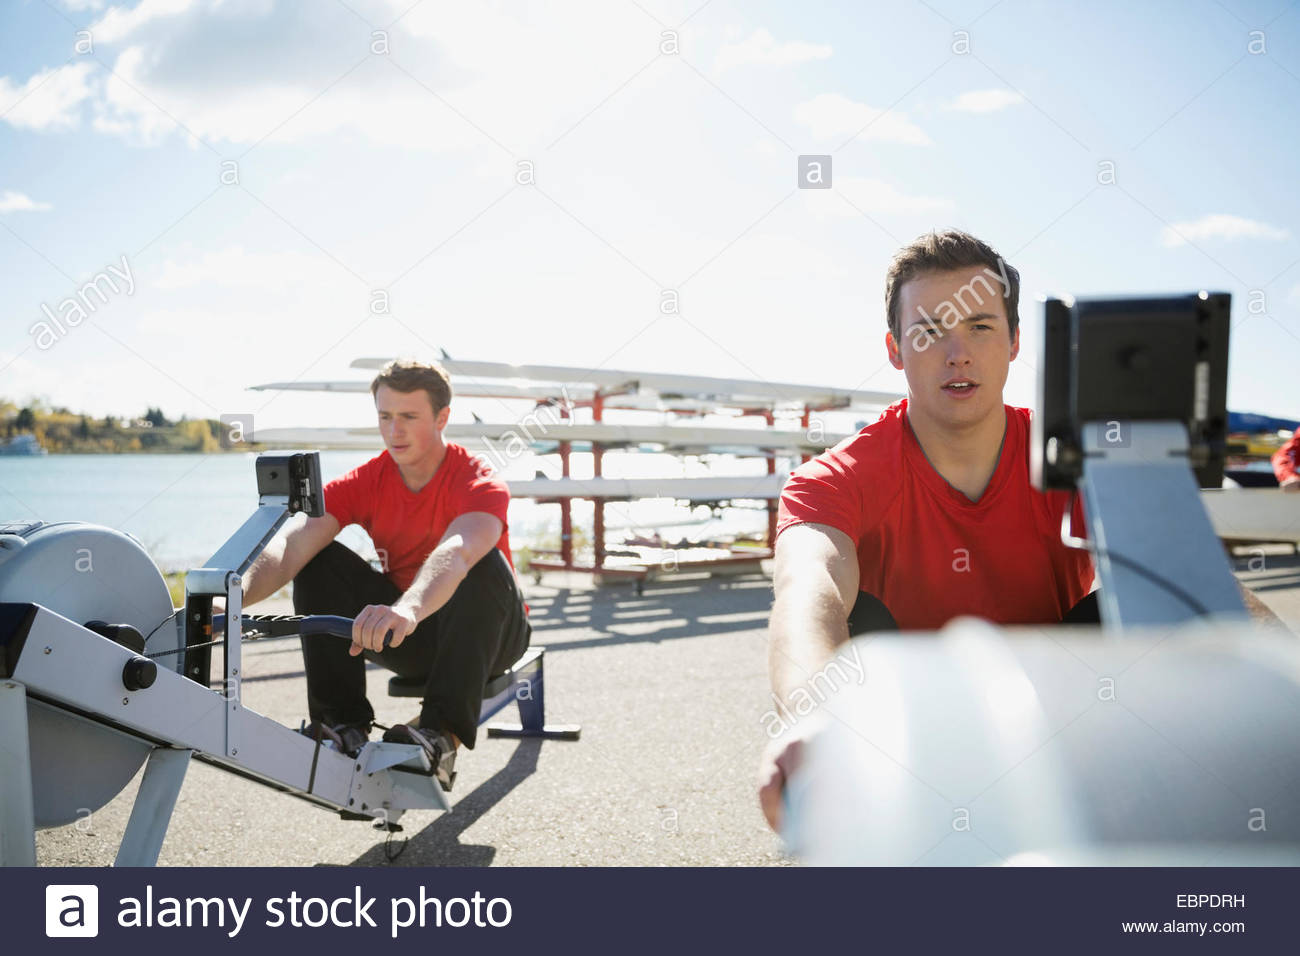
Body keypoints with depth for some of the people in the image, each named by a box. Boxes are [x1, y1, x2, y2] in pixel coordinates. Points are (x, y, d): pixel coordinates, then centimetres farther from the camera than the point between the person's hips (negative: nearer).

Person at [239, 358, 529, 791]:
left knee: (484, 566, -35)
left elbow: (457, 552, -46)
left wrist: (407, 609, -66)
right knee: (320, 561, -14)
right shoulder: (364, 483, -10)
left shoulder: (480, 484, -22)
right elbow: (292, 544, -26)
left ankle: (442, 735, -34)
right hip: (411, 640, 4)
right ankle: (343, 722, -14)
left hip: (483, 632, -4)